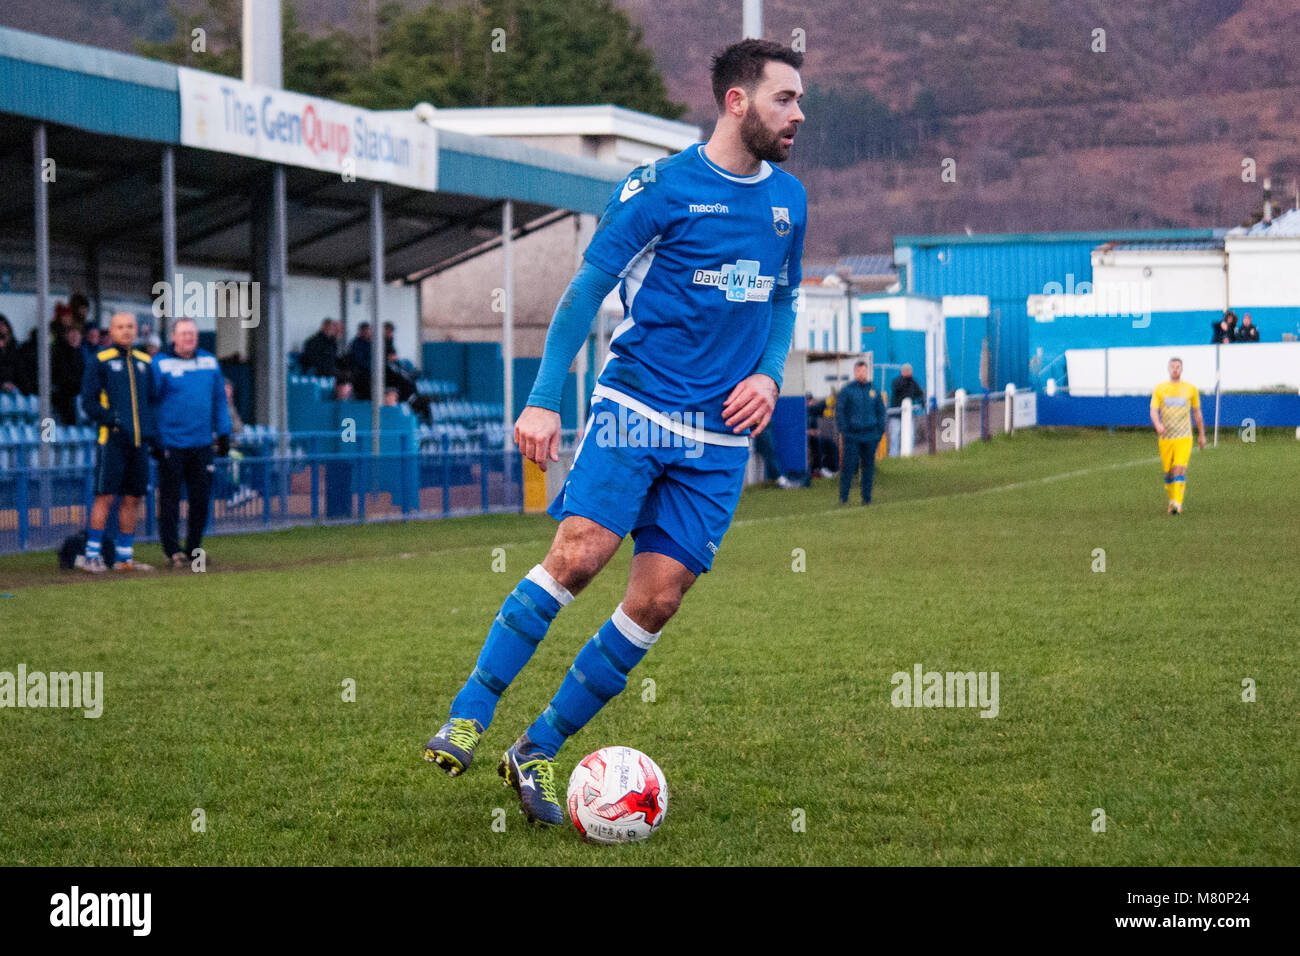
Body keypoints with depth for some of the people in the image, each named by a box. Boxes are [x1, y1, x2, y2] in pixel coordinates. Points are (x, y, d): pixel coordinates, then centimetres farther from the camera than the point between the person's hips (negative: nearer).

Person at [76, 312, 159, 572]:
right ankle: (91, 555, -3)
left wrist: (154, 433, 11)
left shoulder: (145, 362, 16)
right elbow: (88, 402, -3)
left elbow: (153, 400, 23)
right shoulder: (101, 362, 1)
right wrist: (110, 418, -17)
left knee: (133, 498, 6)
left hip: (139, 441, 5)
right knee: (105, 496, -8)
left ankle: (124, 556, 13)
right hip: (112, 440, -5)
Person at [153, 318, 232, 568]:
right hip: (171, 443, -4)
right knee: (170, 498, 0)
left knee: (201, 498, 5)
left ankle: (193, 548, 16)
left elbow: (219, 400, 17)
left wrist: (224, 434, 13)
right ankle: (171, 549, 7)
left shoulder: (210, 362, 11)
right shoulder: (160, 364, -2)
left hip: (202, 443, 4)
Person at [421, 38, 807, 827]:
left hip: (720, 437, 5)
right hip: (636, 406, -4)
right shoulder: (661, 188, -5)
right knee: (579, 554, -21)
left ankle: (538, 751, 7)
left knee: (659, 599, -3)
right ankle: (469, 717, -11)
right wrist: (544, 400, -9)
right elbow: (586, 291, -2)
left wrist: (768, 375, 5)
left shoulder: (788, 199, 12)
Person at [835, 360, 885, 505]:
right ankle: (843, 497, -3)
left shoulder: (873, 391, 11)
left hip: (870, 436, 3)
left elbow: (880, 411, 17)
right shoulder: (846, 390, 2)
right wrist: (842, 431, -6)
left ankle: (867, 497, 11)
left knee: (869, 466, 4)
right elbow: (839, 411, 1)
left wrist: (880, 432, 9)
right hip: (852, 435, -3)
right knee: (848, 465, -8)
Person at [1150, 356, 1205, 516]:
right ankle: (1172, 500, 26)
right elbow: (1153, 411, -2)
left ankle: (1177, 503, -22)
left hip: (1184, 437, -1)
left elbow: (1197, 413, 15)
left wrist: (1202, 435, 18)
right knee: (1168, 471, 6)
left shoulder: (1190, 389, 7)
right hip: (1165, 437, 1)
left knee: (1180, 469, -16)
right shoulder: (1159, 389, 6)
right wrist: (1158, 424, -23)